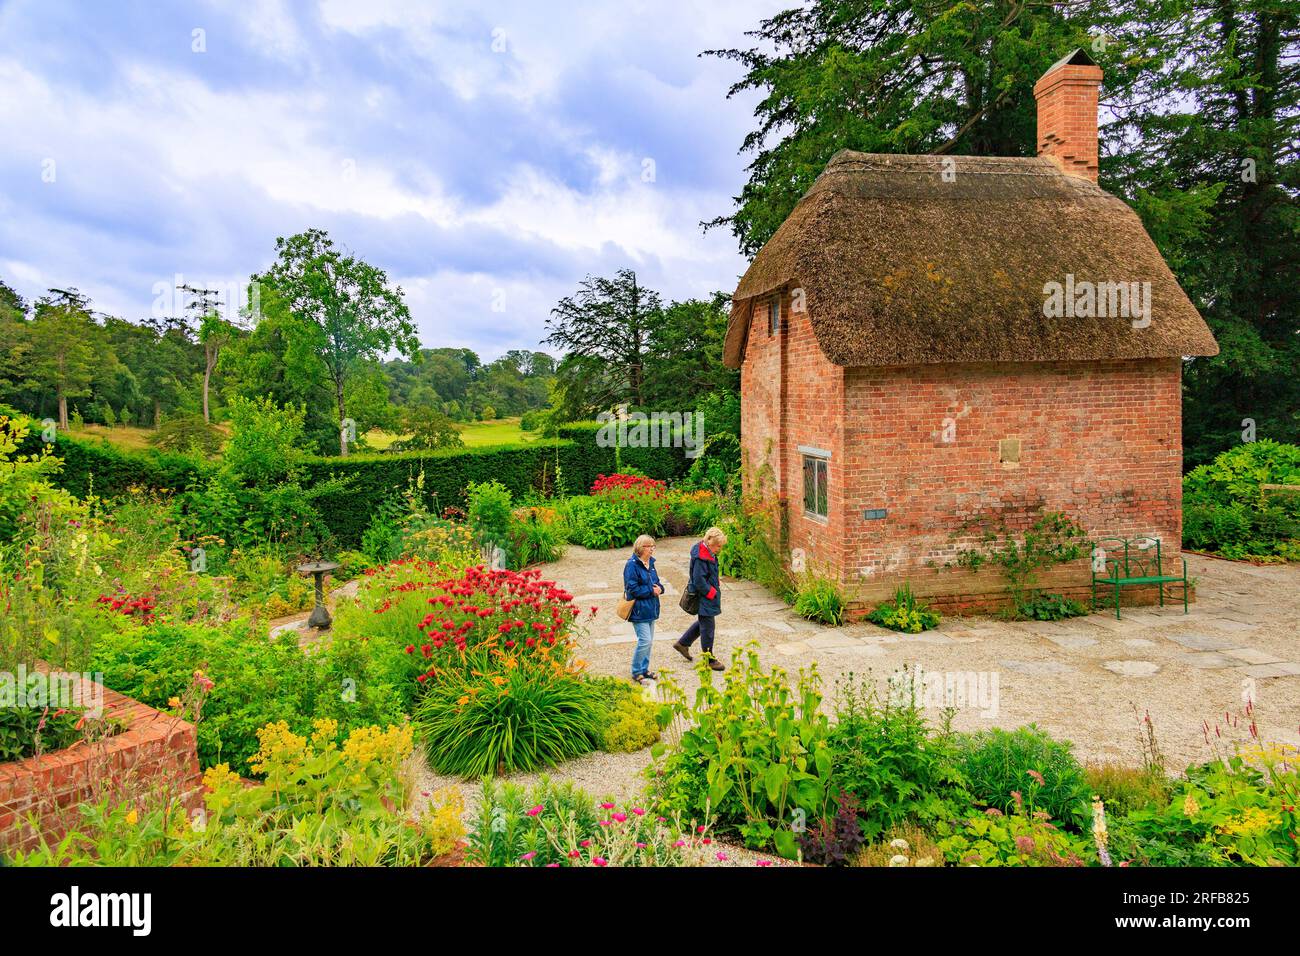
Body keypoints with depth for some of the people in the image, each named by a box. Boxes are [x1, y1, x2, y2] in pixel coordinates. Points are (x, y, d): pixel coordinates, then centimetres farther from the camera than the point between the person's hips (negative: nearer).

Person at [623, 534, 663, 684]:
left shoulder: (650, 563, 9)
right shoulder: (632, 565, -16)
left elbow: (656, 582, 18)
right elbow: (632, 589, -20)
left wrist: (659, 588, -4)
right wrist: (651, 591, -16)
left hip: (650, 608, 8)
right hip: (639, 610, -8)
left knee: (649, 641, 15)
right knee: (645, 641, -9)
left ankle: (644, 669, 29)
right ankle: (636, 672, 7)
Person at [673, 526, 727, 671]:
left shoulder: (708, 553, 6)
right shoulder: (701, 557, -24)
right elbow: (699, 580, -25)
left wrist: (716, 581, 5)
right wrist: (712, 592, -16)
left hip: (709, 595, 10)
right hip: (705, 597, -10)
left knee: (703, 623, 24)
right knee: (707, 627, 2)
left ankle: (682, 643, 37)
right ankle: (709, 659, 14)